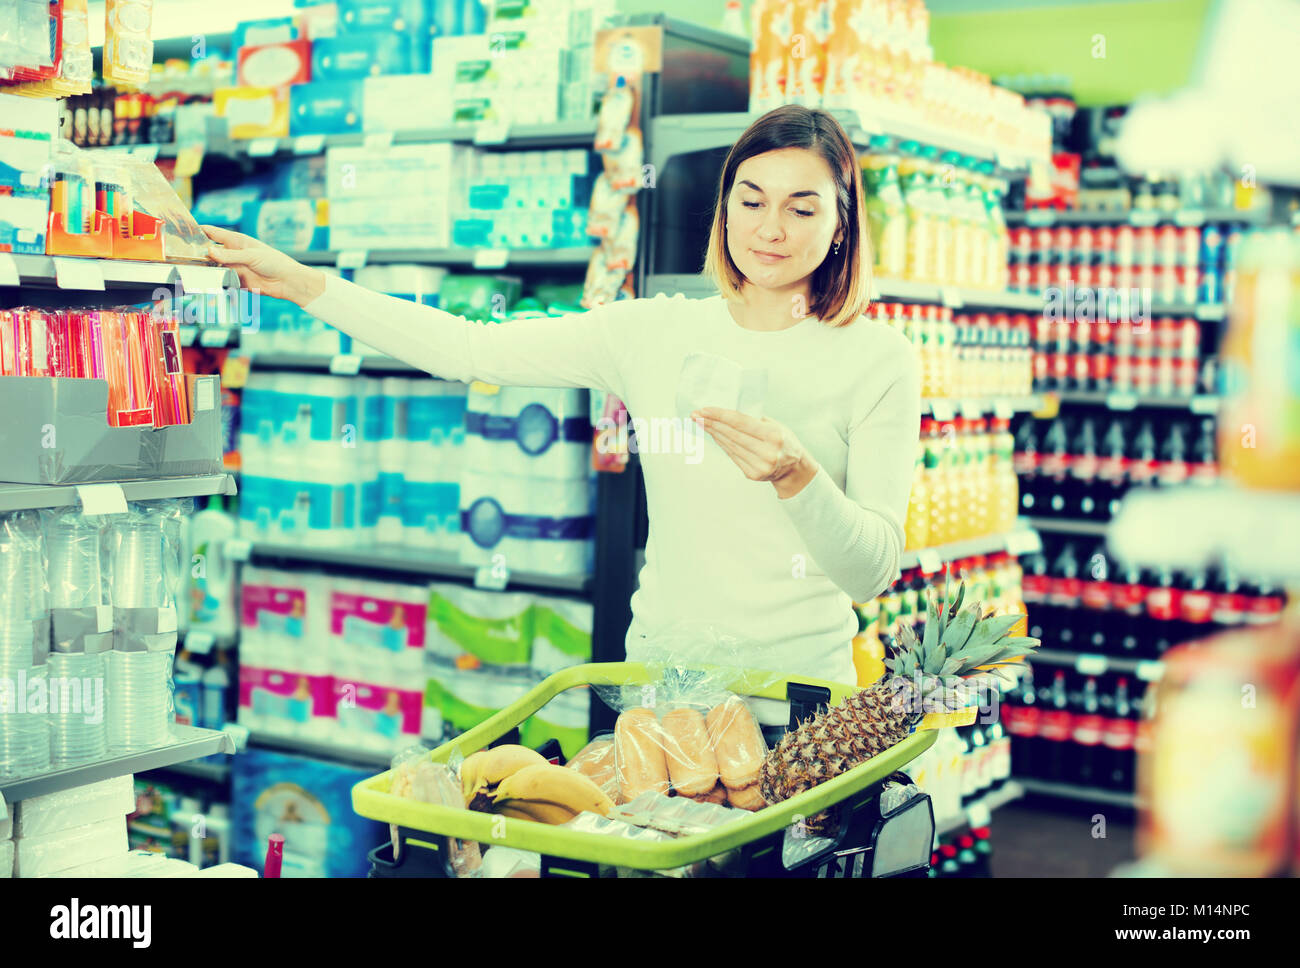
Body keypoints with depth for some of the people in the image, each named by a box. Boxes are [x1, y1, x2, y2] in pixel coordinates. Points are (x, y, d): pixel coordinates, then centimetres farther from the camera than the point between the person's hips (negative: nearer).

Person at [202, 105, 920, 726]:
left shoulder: (878, 360, -3)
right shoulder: (654, 332, 5)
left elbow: (874, 572, -7)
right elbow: (469, 349, 2)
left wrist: (796, 476, -26)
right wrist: (299, 281, -1)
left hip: (799, 699, -2)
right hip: (657, 680, 3)